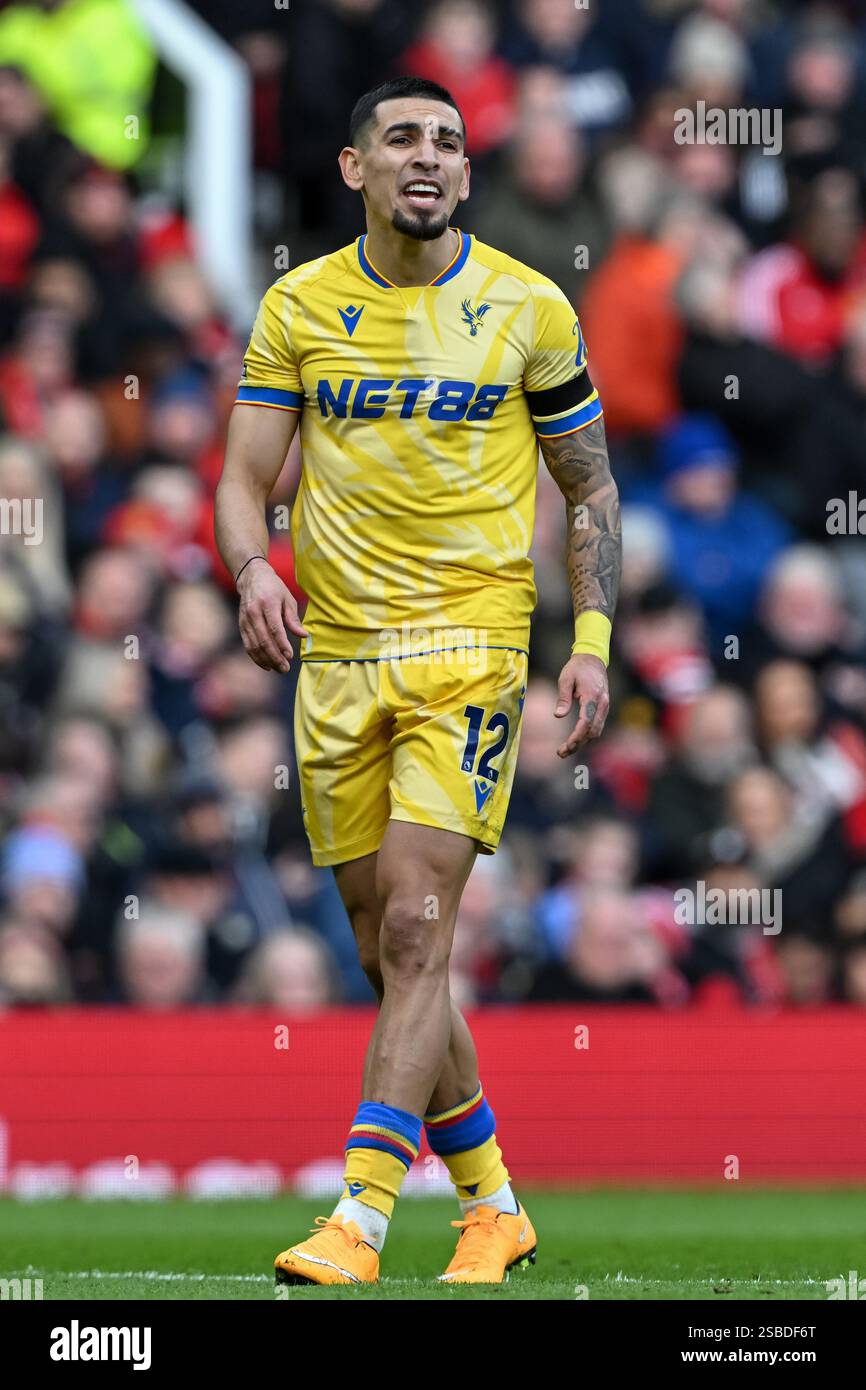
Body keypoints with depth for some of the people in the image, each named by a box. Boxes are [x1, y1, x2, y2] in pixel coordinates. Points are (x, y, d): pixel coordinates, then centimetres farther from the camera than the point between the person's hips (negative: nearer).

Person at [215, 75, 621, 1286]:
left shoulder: (528, 309, 2)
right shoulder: (298, 307, 6)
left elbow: (590, 484, 9)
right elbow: (246, 474, 6)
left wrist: (593, 640, 0)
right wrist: (252, 566, -16)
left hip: (469, 642, -3)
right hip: (337, 654, 3)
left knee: (415, 926, -16)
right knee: (390, 952, 7)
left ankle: (358, 1222, -20)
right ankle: (491, 1208, 21)